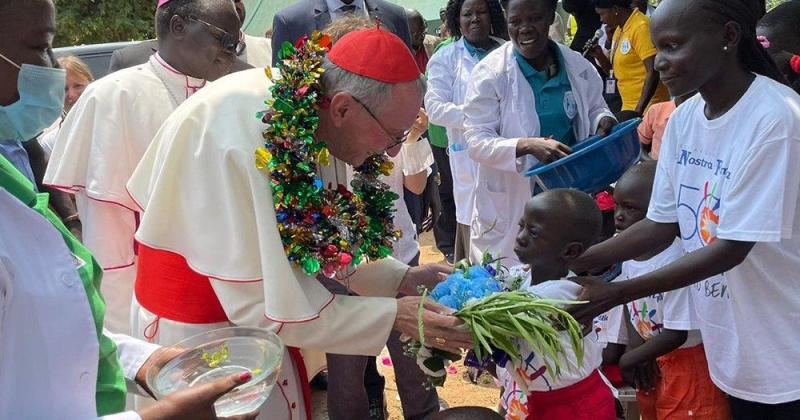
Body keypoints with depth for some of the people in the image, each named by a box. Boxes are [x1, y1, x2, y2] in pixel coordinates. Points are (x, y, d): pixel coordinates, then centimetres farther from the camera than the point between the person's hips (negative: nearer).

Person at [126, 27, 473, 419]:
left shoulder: (313, 118, -11)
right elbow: (259, 303, -27)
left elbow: (321, 237, 4)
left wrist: (403, 278, -6)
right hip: (202, 335, -6)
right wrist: (392, 315, -24)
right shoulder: (233, 140, -33)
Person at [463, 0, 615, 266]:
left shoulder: (578, 66, 1)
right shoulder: (490, 73, -10)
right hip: (511, 202, -3)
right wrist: (527, 145, -30)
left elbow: (594, 109, 18)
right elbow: (476, 141, -14)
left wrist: (603, 121, -7)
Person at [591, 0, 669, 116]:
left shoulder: (641, 27, -14)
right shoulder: (619, 30, 12)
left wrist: (638, 111, -23)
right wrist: (599, 56, 2)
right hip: (629, 107, 8)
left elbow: (653, 72, -20)